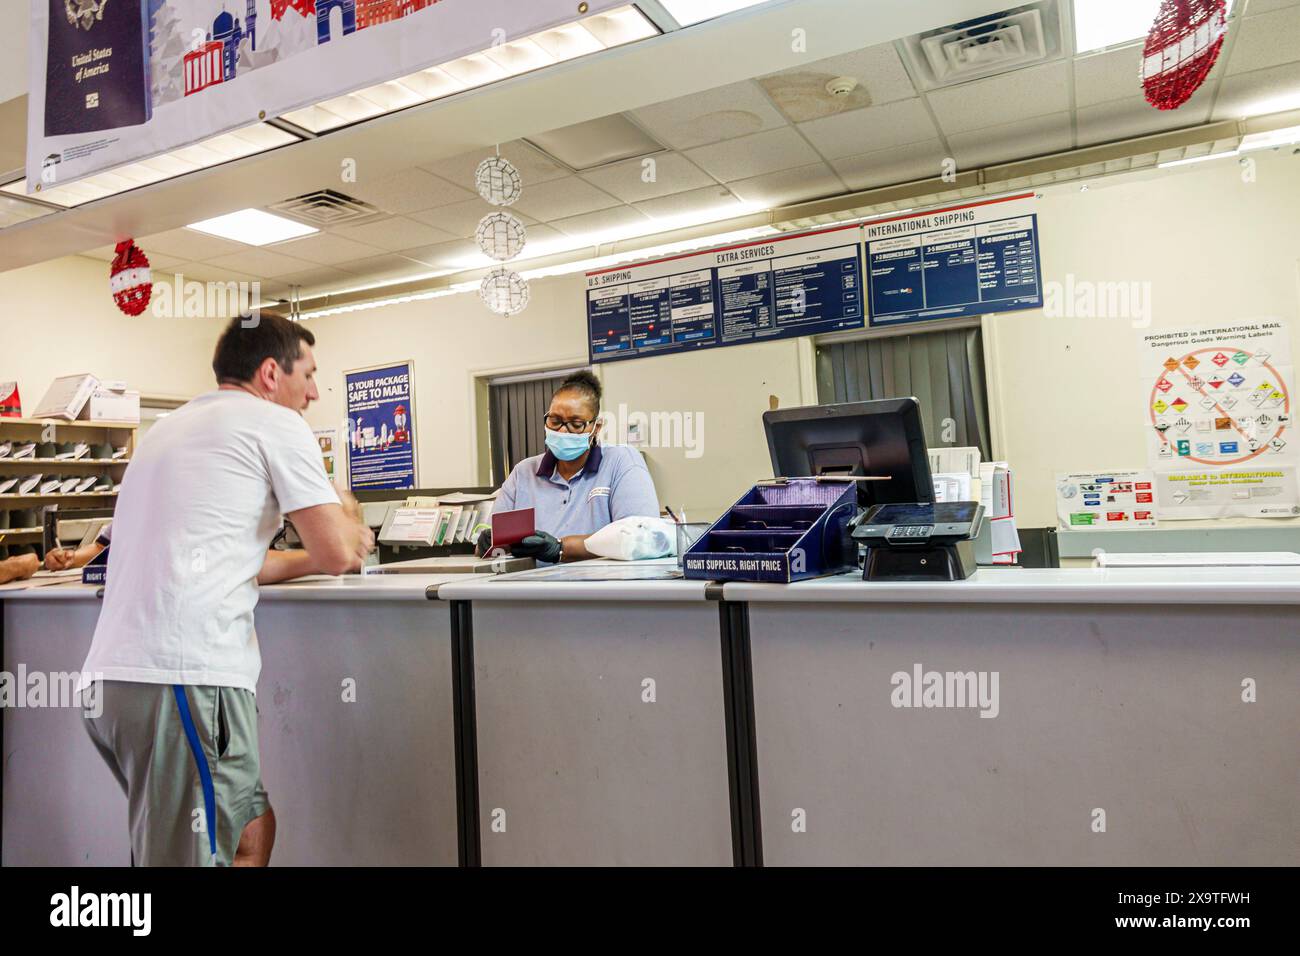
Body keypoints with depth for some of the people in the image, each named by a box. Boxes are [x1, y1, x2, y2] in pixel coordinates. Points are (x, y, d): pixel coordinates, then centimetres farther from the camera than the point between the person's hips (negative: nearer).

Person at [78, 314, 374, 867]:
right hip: (185, 676, -9)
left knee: (252, 832, 20)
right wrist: (351, 528, 16)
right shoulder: (276, 424, -2)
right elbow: (337, 554, -6)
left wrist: (317, 556, 32)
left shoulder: (173, 427, 24)